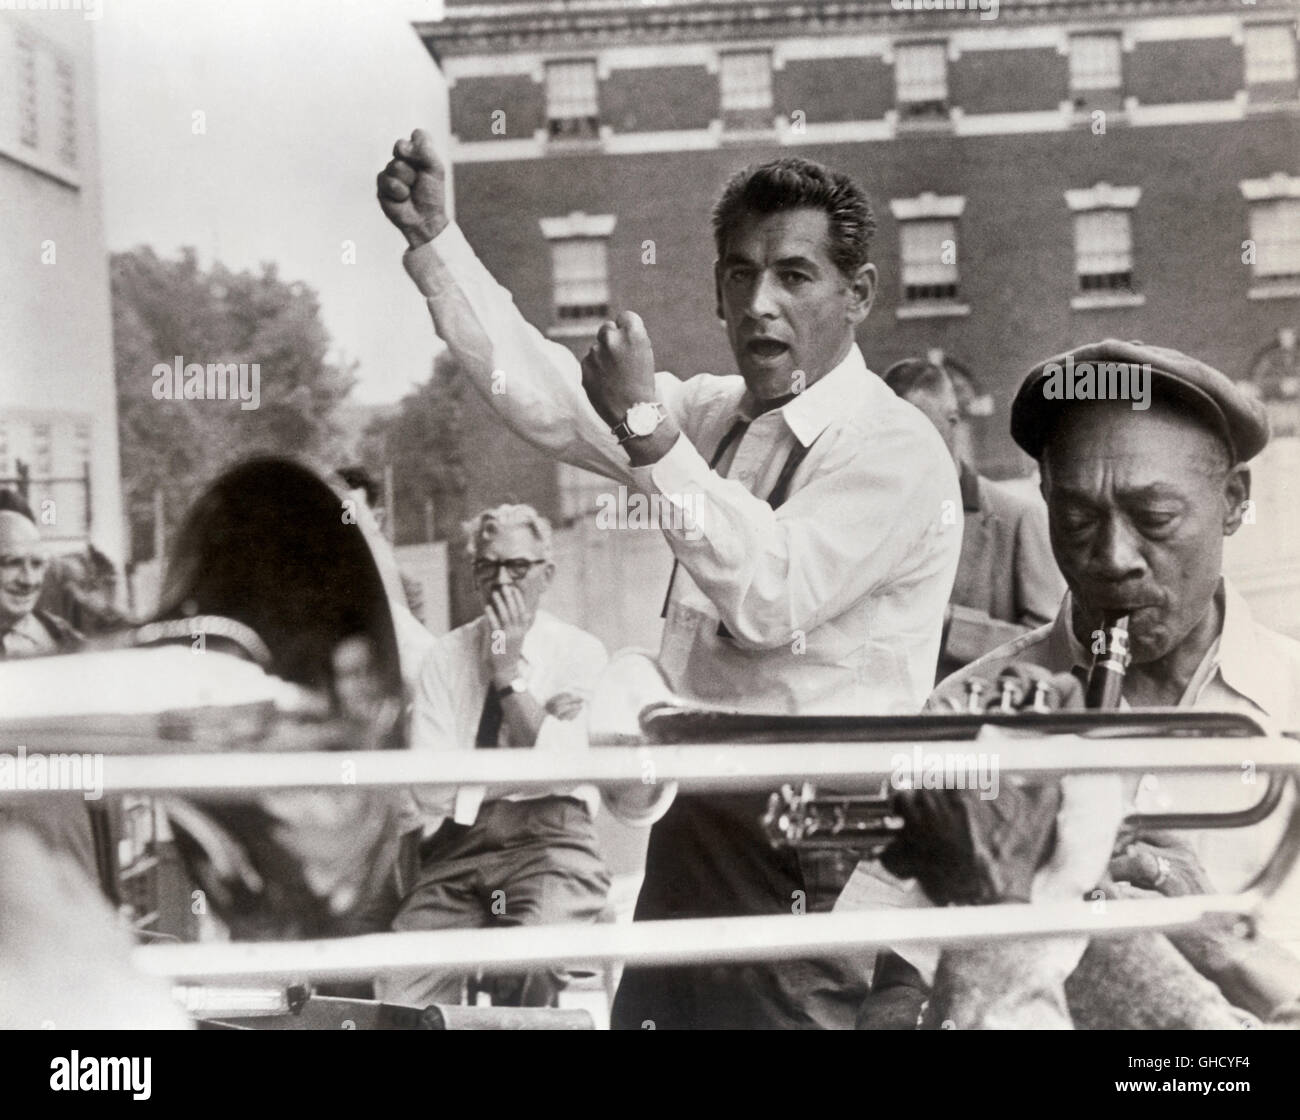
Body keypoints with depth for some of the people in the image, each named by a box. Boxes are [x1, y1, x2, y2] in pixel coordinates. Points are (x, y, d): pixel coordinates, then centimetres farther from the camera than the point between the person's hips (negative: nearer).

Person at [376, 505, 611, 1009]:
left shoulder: (581, 652, 6)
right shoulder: (446, 655, 11)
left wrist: (508, 674, -7)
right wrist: (544, 713, -5)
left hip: (548, 839, -2)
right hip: (459, 842, 2)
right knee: (401, 985, -21)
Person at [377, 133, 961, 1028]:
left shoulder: (896, 450, -13)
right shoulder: (715, 416, 10)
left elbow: (771, 597, -26)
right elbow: (542, 391, 8)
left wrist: (649, 428, -29)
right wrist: (436, 238, 1)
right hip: (692, 823, 7)